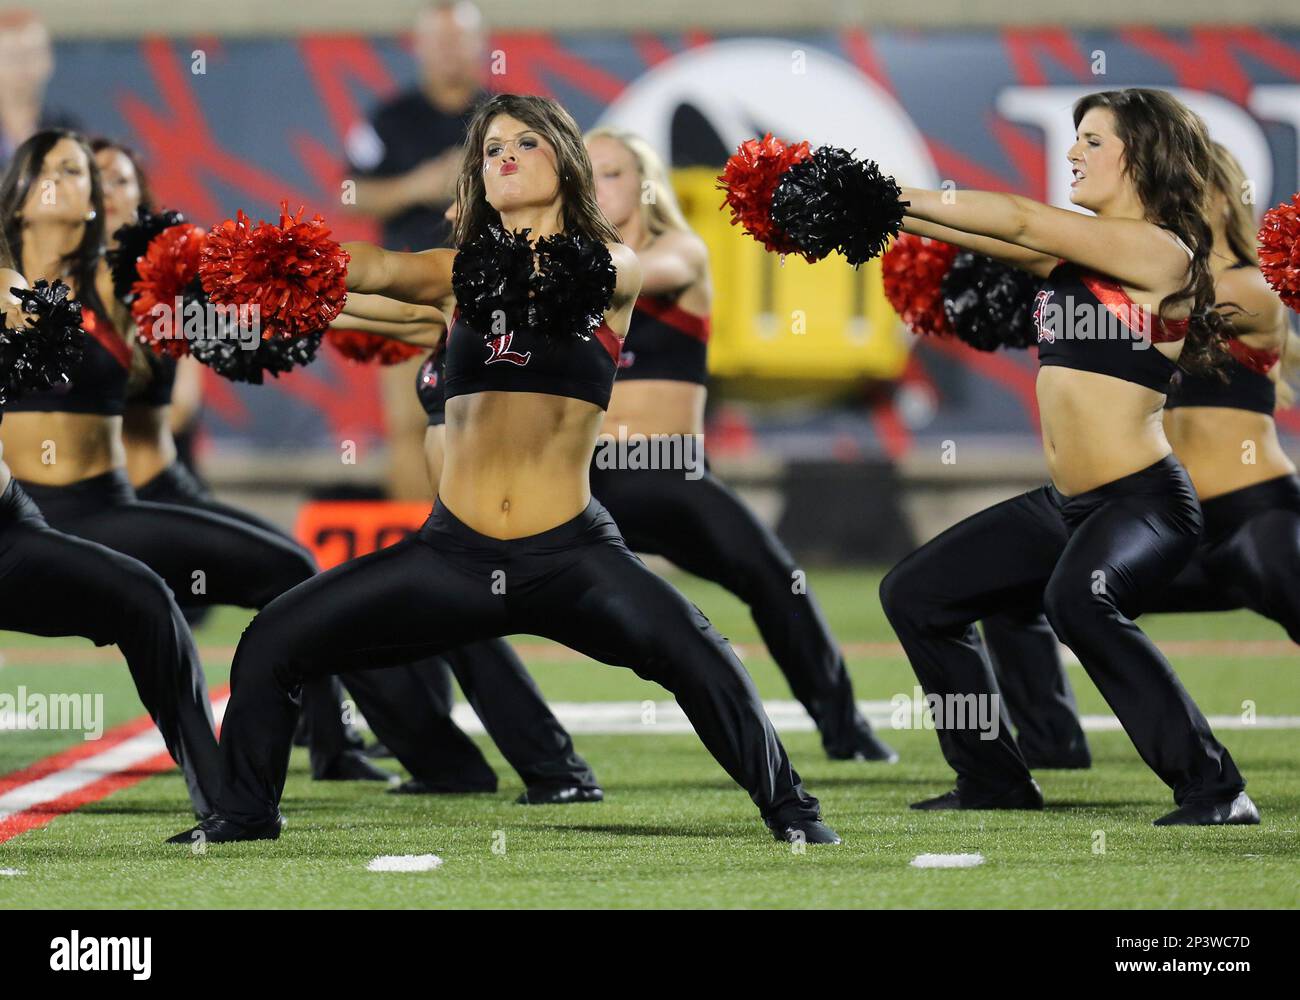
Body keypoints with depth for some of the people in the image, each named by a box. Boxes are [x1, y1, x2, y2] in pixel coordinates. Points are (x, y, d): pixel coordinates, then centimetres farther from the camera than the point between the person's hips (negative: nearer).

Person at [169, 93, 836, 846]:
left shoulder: (611, 273, 3)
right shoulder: (465, 270, 10)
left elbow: (605, 269, -21)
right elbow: (380, 269, -10)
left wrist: (550, 276, -46)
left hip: (569, 555, -3)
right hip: (453, 553, 3)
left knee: (690, 649, -29)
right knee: (270, 646, -2)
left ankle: (790, 809, -14)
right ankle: (246, 813, 19)